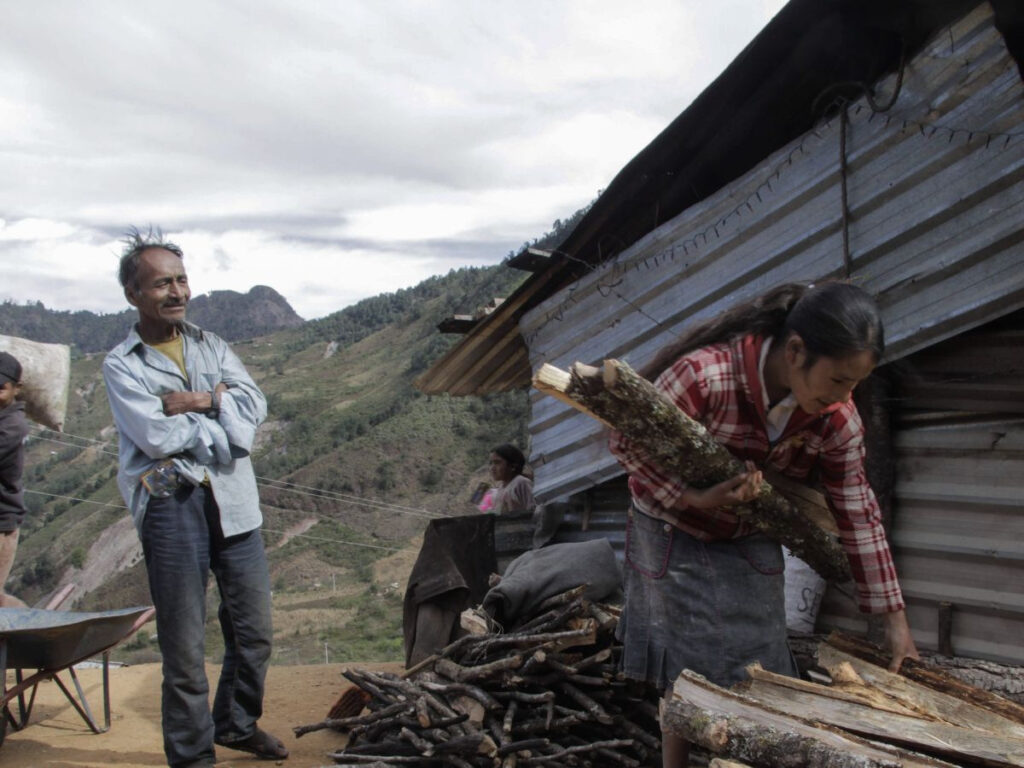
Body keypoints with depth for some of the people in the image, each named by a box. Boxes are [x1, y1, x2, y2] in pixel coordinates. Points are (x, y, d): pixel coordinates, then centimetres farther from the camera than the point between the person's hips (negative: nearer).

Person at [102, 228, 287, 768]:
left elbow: (254, 405, 0)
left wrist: (197, 403, -11)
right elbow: (157, 435, -14)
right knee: (184, 645, 2)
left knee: (253, 631, 13)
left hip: (233, 502, 5)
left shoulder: (212, 346, 14)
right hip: (172, 505, -4)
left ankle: (237, 724, 35)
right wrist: (219, 403, -5)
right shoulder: (122, 365, 1)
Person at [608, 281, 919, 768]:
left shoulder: (838, 419, -17)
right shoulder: (704, 375, -33)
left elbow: (858, 517, -7)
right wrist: (694, 499, -32)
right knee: (686, 677, 2)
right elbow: (625, 441, -22)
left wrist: (894, 618, -3)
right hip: (675, 538, -4)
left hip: (751, 546, 4)